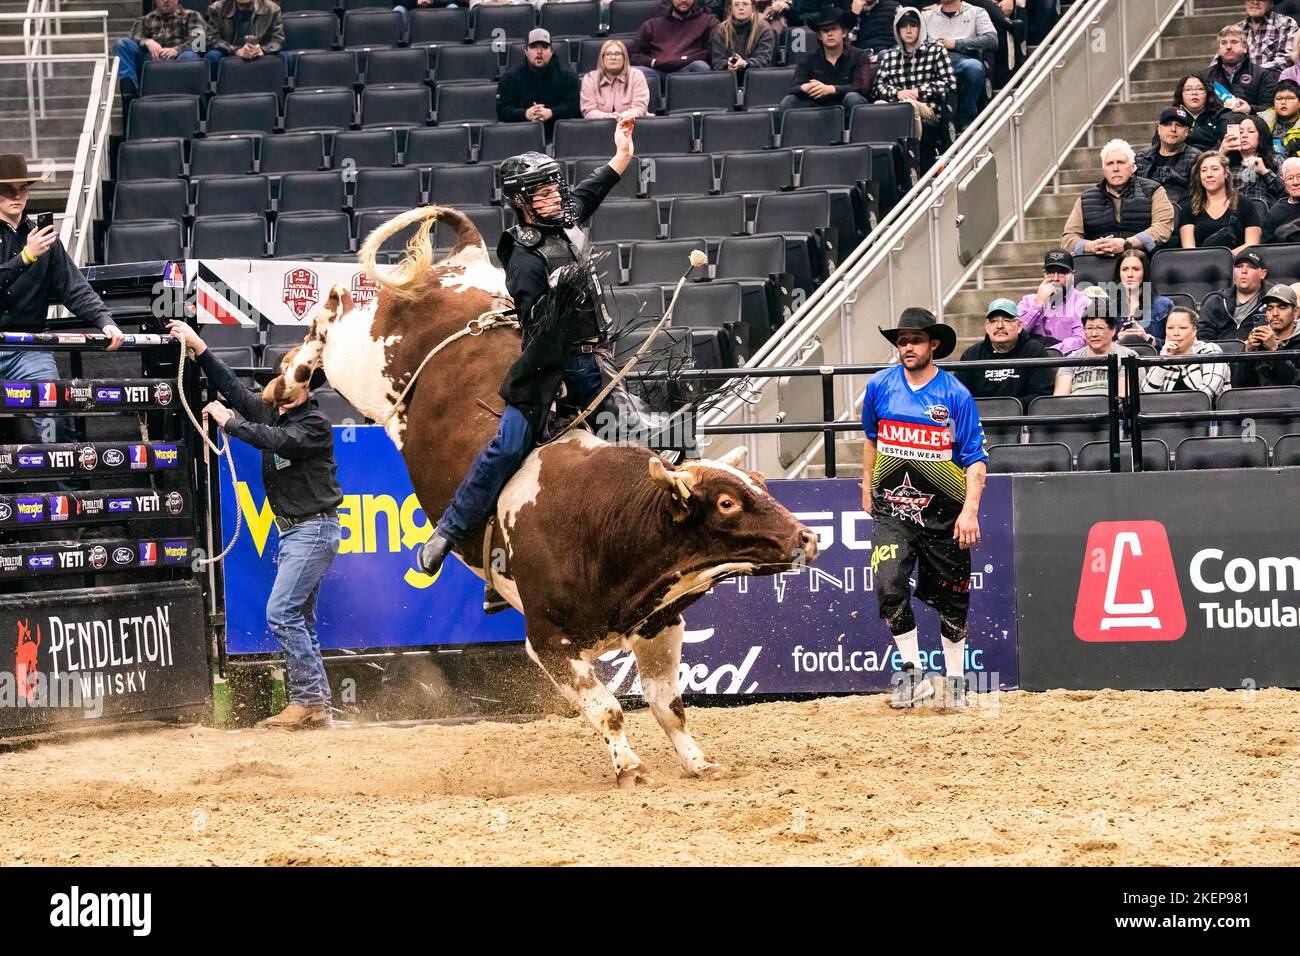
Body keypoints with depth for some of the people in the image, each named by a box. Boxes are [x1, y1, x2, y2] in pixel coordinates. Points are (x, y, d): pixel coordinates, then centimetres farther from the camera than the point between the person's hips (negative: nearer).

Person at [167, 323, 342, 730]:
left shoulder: (314, 423, -14)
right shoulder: (269, 408, 10)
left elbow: (275, 440, -28)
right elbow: (232, 387, 14)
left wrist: (228, 421, -19)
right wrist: (198, 347, 7)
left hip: (314, 530, -9)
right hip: (292, 529, 9)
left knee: (282, 612, -16)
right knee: (300, 619, 8)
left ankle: (308, 699, -14)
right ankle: (317, 706, 10)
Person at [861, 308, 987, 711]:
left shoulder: (956, 395, -8)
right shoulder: (880, 387, 2)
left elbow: (976, 458, -8)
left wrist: (970, 510, -19)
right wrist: (867, 486, 23)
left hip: (943, 513, -2)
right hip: (891, 510, 2)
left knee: (949, 600, 7)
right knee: (890, 589, -17)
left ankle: (955, 678, 24)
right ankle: (913, 674, -4)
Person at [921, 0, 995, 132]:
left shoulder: (976, 12, 21)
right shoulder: (928, 15, 30)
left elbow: (992, 40, 5)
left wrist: (956, 43, -2)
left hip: (962, 60, -2)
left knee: (974, 66, -39)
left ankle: (965, 122, -23)